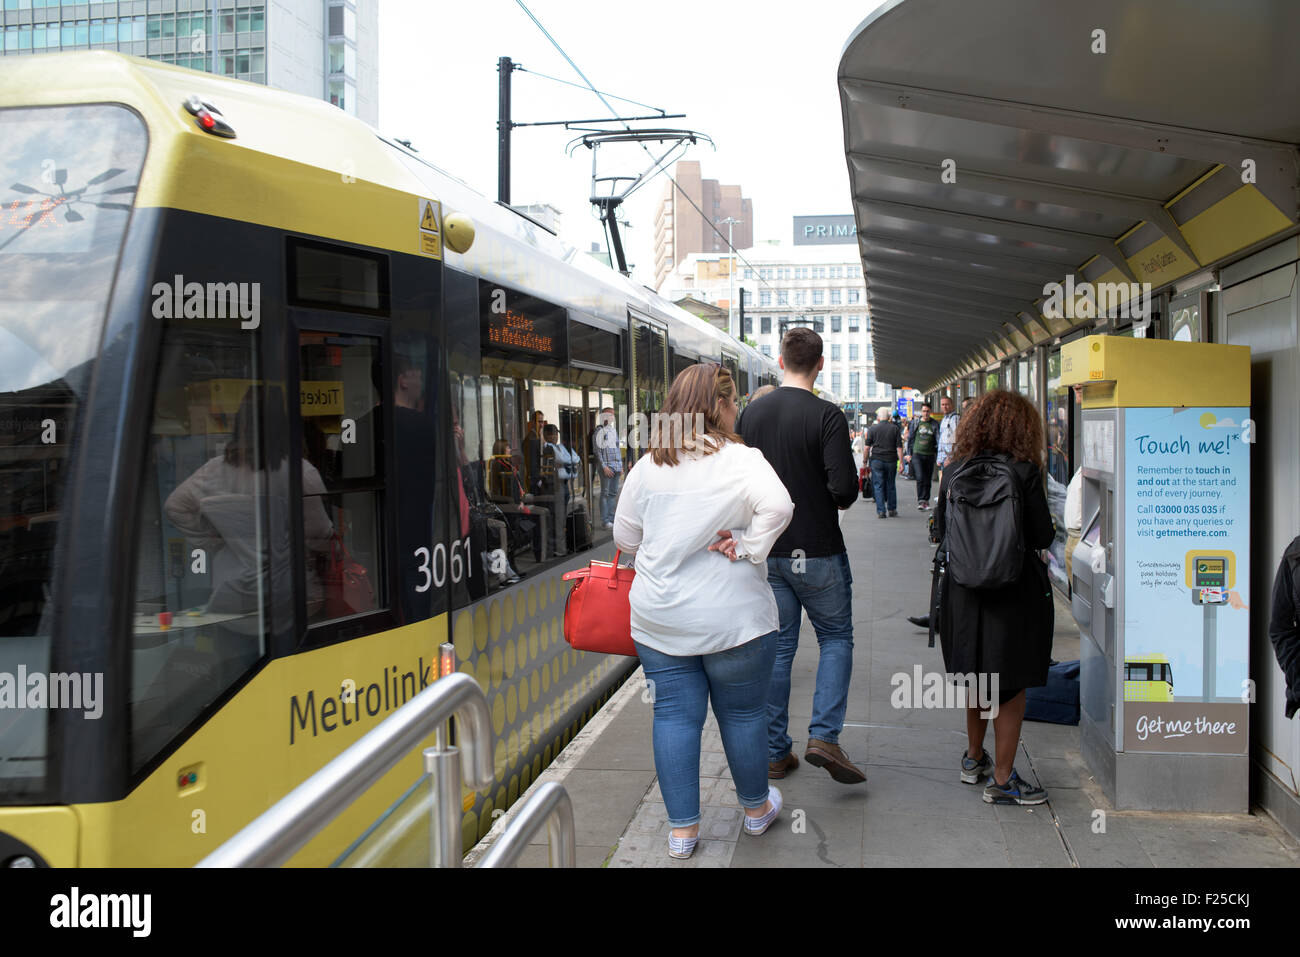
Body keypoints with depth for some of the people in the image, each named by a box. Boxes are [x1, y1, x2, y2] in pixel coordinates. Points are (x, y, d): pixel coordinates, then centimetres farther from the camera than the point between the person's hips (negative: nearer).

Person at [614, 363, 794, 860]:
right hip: (733, 617, -3)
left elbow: (624, 535, 10)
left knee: (674, 716, 8)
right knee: (742, 713, 13)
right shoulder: (741, 460, -11)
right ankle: (756, 808, 32)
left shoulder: (647, 465, 4)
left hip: (659, 617, 4)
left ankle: (682, 828, 15)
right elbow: (777, 506, -28)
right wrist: (748, 548, -15)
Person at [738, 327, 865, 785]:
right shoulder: (826, 415, -14)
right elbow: (845, 489, -19)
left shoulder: (754, 413, 3)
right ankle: (824, 735, -3)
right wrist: (835, 499, 2)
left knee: (777, 647, 11)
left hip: (767, 552, 5)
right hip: (817, 550, -4)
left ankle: (774, 752, 15)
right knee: (836, 637, 11)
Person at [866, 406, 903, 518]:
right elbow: (899, 447, -1)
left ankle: (880, 511, -1)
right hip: (891, 461, 1)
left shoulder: (872, 429, 0)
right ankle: (892, 510, 18)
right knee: (891, 485, 13)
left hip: (877, 460, -1)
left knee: (878, 486, 3)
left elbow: (867, 447, -1)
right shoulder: (895, 428, 2)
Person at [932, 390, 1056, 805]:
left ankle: (974, 758, 36)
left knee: (977, 676, 21)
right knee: (1011, 685, 6)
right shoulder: (1023, 472, -14)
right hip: (1014, 594, -4)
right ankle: (1002, 780, 12)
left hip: (964, 589, 4)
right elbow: (1043, 537, -10)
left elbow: (940, 531, 5)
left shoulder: (955, 470, -3)